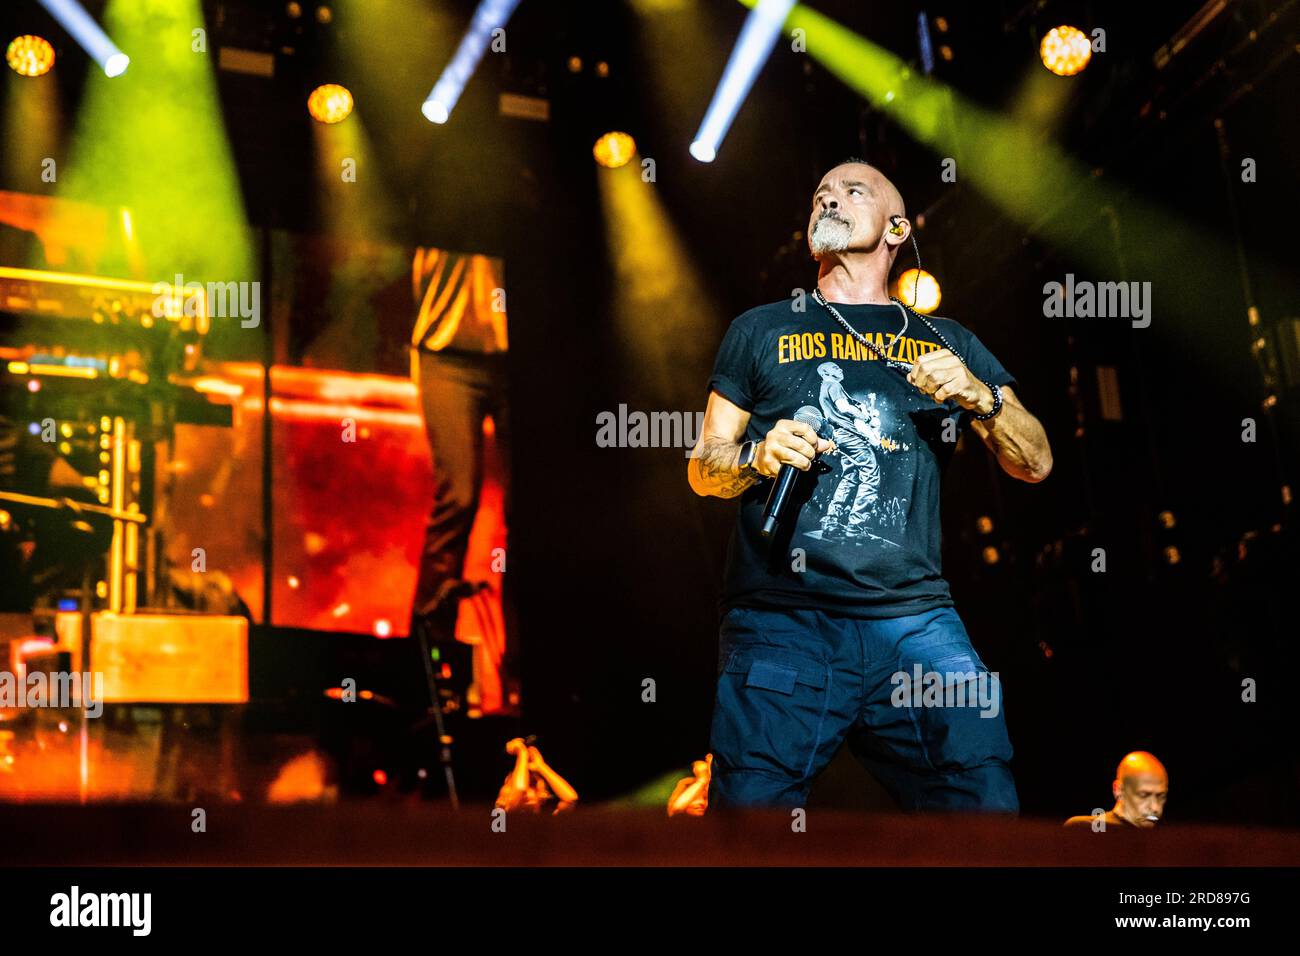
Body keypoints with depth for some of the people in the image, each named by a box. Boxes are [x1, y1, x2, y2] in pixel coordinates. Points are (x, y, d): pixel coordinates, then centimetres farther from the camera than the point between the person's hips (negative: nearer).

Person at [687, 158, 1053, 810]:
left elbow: (1035, 463, 17)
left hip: (915, 618, 1)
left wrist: (978, 395, -2)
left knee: (985, 803, -13)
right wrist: (758, 457, -4)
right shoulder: (761, 331, 19)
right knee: (751, 807, -15)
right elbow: (702, 469, 18)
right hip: (780, 621, -1)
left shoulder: (946, 343, 22)